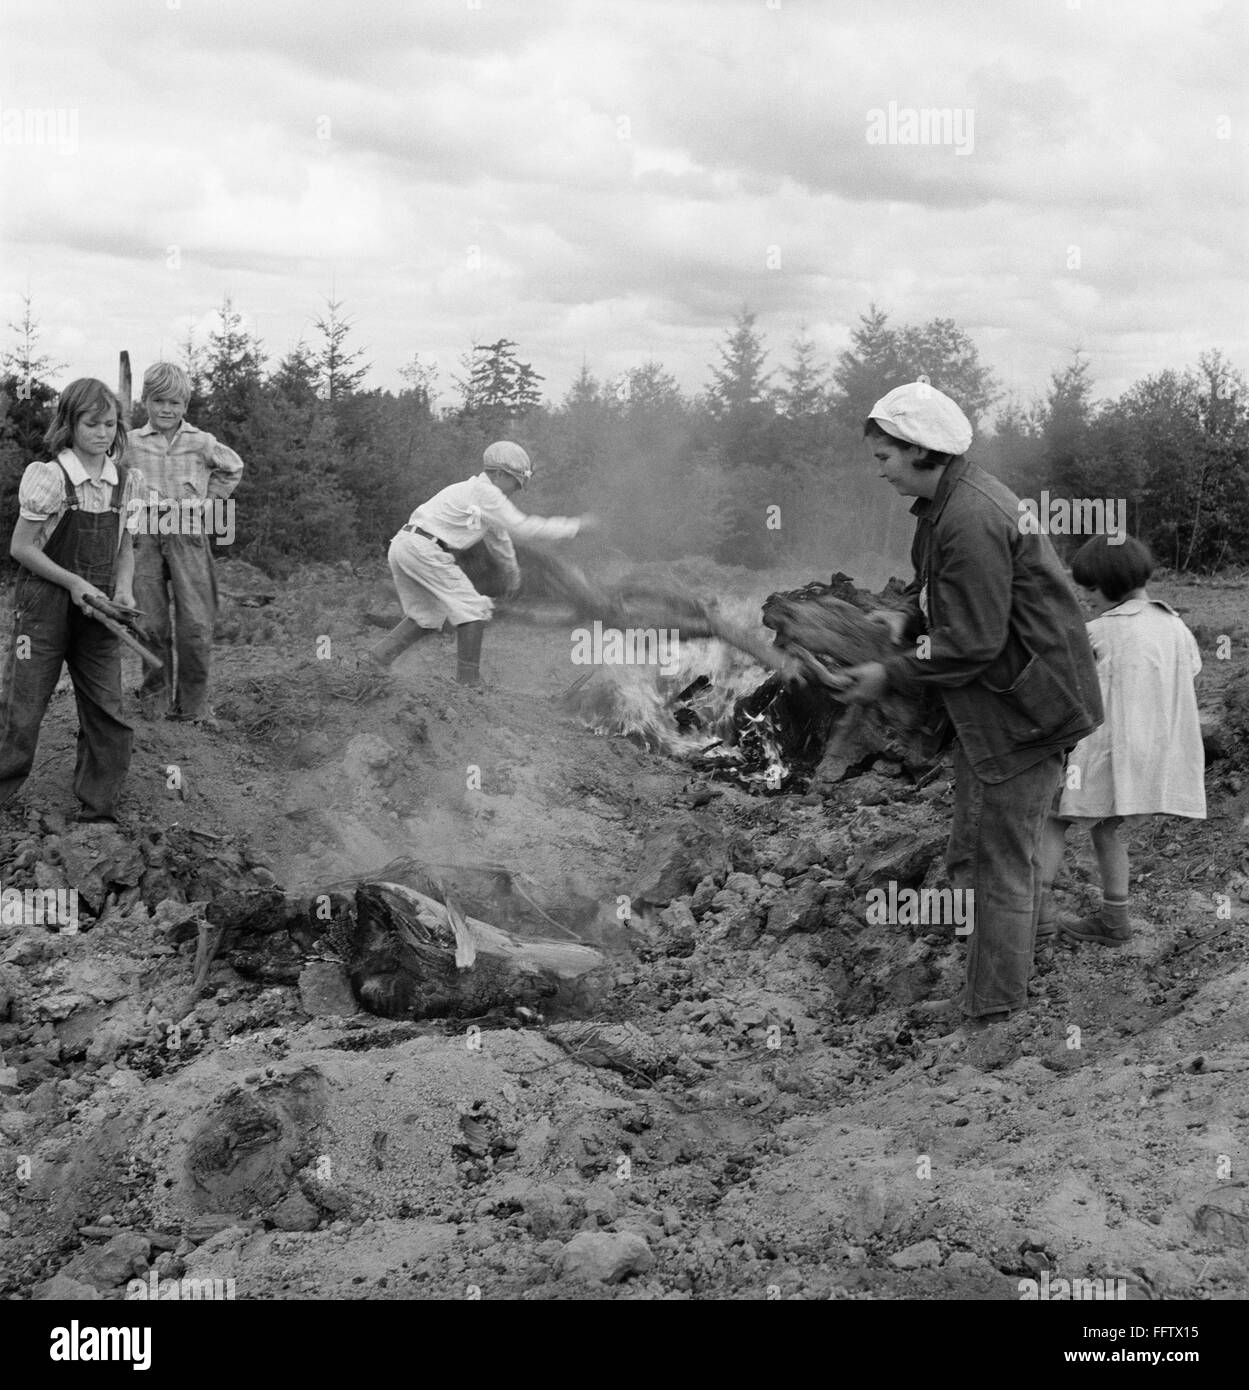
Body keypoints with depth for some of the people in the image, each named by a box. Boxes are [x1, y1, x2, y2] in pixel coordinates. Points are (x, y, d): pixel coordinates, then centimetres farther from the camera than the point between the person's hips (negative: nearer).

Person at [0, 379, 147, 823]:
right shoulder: (49, 477, -12)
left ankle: (97, 811, 16)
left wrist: (123, 589, -5)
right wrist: (75, 583, -17)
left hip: (97, 609, 4)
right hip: (46, 606, -4)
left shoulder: (126, 481, 2)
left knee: (109, 717, 4)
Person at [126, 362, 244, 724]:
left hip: (188, 534, 0)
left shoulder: (202, 443, 4)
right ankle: (155, 694, 19)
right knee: (150, 622, 2)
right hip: (143, 535, 0)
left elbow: (232, 468, 22)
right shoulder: (130, 443, 3)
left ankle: (192, 701, 7)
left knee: (196, 622, -5)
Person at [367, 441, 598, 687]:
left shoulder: (481, 491, 23)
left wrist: (512, 570, 50)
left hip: (402, 547, 10)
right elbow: (523, 527, -10)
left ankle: (378, 656, 10)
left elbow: (498, 535, 37)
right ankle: (468, 681, -3)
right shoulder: (486, 493, -8)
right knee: (474, 611, -3)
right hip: (425, 549, -10)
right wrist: (576, 525, -4)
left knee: (427, 618, 21)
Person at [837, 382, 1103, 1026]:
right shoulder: (946, 503, 9)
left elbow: (973, 642, -24)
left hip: (1020, 707, -10)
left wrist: (890, 676, -16)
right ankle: (985, 995, 28)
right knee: (973, 858, 17)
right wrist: (904, 616, 2)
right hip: (986, 708, 11)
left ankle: (993, 1014, 10)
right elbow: (937, 588, 23)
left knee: (1002, 866, -1)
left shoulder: (972, 520, -24)